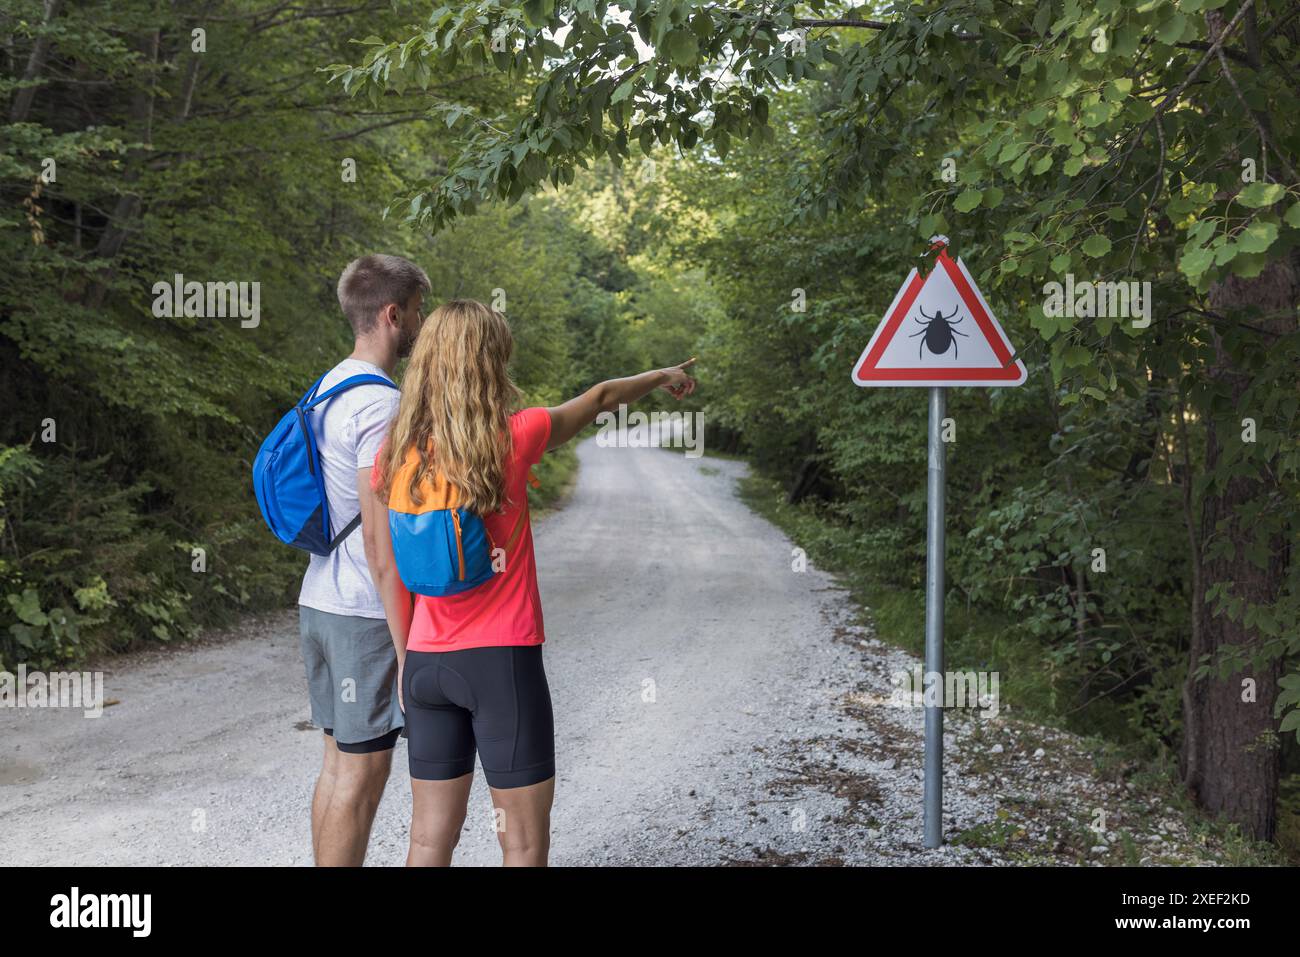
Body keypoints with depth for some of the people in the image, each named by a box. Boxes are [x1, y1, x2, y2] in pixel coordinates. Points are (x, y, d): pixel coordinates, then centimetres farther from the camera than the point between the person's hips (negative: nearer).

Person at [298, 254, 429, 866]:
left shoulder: (327, 390, 13)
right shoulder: (382, 405, -17)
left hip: (320, 603, 9)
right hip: (367, 614, -9)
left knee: (339, 762, 16)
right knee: (362, 770, -1)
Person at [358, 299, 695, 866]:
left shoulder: (393, 456, 0)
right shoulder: (511, 438, -11)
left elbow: (386, 568, 3)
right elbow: (600, 398, 6)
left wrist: (407, 657, 13)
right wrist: (662, 377, 24)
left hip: (428, 663, 5)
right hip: (503, 660, -5)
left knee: (431, 839, 13)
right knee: (524, 841, 7)